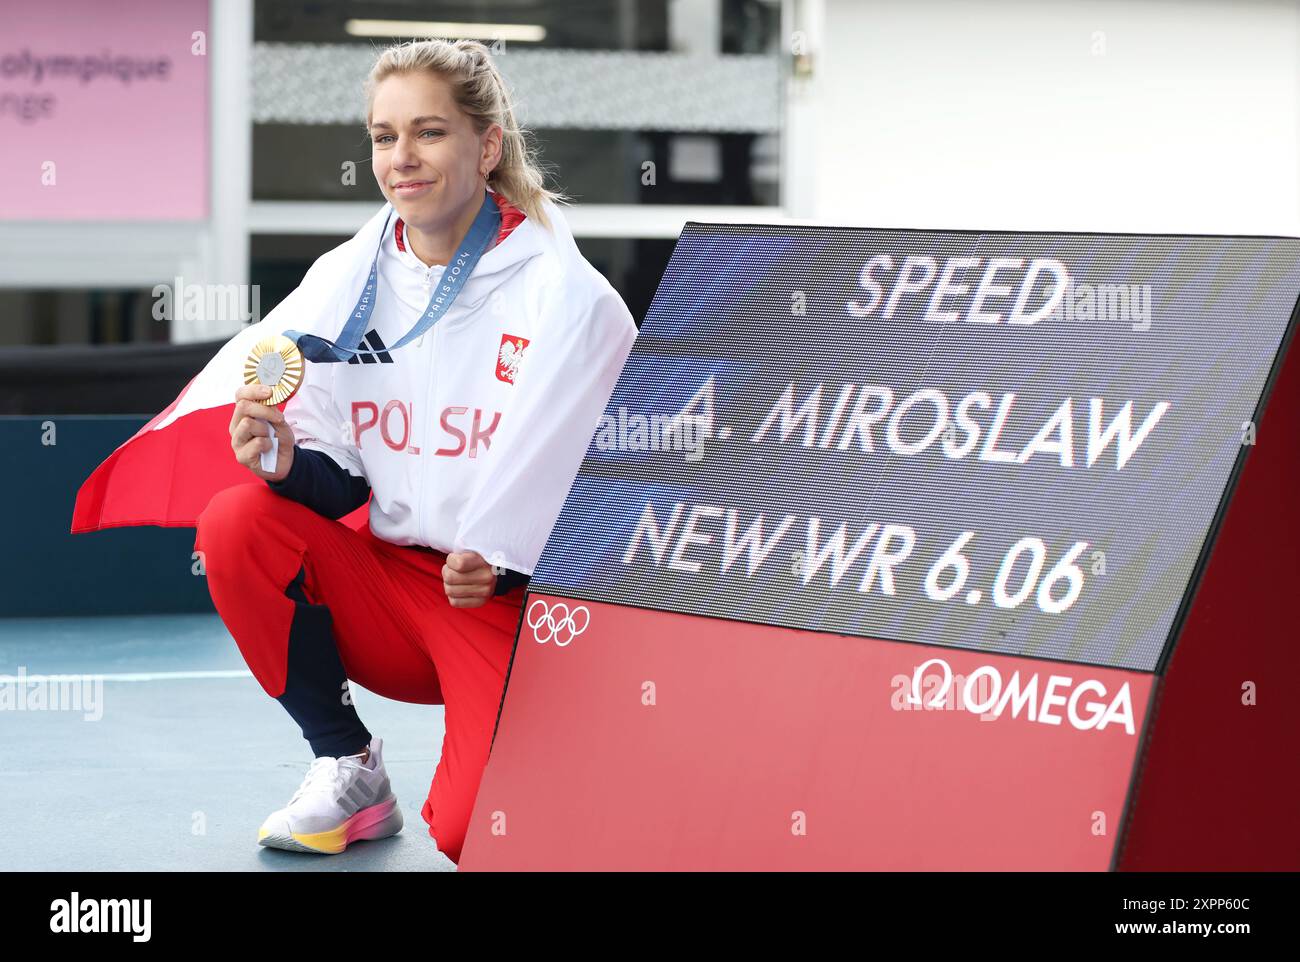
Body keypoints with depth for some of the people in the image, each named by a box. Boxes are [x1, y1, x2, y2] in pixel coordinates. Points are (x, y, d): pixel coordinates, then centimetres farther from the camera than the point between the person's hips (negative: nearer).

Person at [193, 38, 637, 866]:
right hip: (387, 578, 5)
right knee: (235, 524, -22)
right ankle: (349, 771, -4)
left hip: (516, 606, -5)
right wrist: (286, 463, -18)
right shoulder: (342, 280, 1)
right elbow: (340, 482, 5)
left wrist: (505, 565, -22)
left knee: (471, 833, -25)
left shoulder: (571, 299, -11)